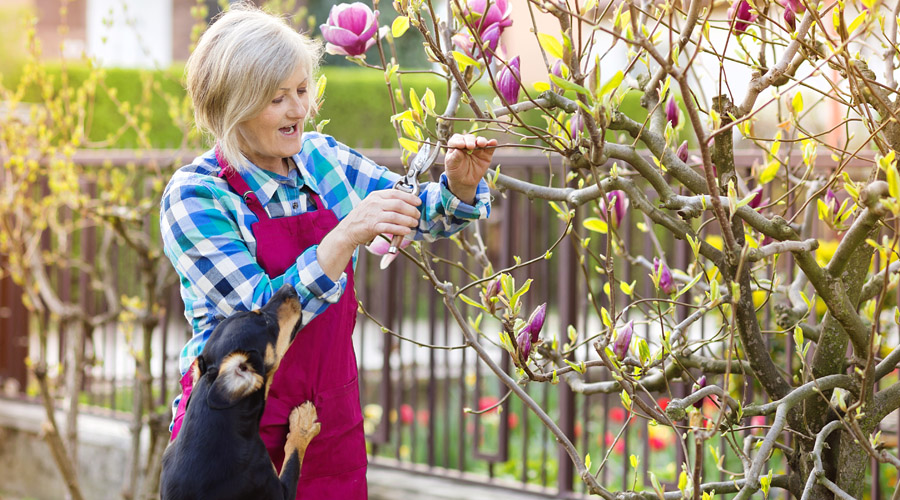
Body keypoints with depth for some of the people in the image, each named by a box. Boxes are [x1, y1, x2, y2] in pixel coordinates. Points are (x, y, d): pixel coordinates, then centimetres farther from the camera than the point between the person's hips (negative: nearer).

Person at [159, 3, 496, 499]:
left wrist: (460, 186, -9)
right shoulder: (193, 197, -14)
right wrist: (345, 237, -31)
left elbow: (423, 214, 13)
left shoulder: (322, 158, 1)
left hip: (332, 420, 5)